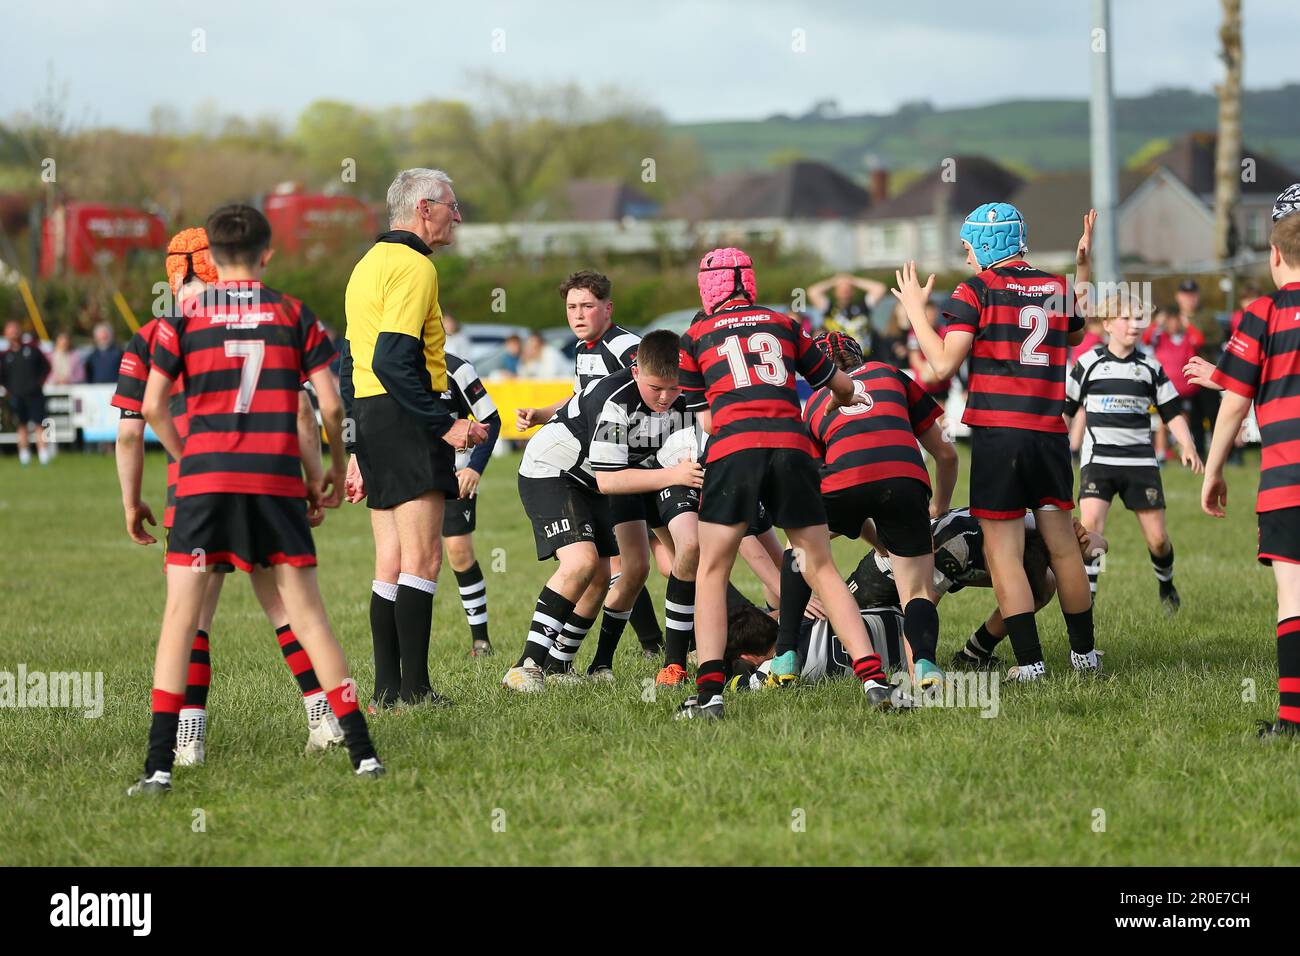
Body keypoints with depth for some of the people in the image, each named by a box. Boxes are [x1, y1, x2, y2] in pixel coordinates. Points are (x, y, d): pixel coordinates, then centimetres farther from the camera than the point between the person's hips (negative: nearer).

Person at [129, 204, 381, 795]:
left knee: (181, 616, 1)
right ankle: (362, 751, 6)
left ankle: (159, 764, -8)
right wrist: (337, 469, 18)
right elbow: (330, 404, 3)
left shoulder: (182, 317, 5)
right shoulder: (294, 314, 6)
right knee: (306, 614, 8)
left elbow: (153, 406, 1)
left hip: (204, 479, -1)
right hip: (277, 479, 1)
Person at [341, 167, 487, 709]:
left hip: (368, 418, 10)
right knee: (422, 558, -10)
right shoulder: (414, 265, -11)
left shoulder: (369, 263, 20)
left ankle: (387, 687, 9)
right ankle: (415, 688, -13)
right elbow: (394, 360, -21)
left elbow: (350, 361, 22)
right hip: (404, 418, -10)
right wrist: (444, 425, -21)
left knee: (391, 562, 10)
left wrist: (357, 450, 24)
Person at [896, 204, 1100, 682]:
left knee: (1003, 553, -1)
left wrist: (915, 309, 1)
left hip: (998, 433, -5)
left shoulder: (977, 291, -6)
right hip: (1050, 434, 5)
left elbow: (944, 364, -11)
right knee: (1063, 547, 15)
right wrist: (1083, 270, 34)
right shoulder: (1059, 288, 9)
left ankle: (1029, 661, -6)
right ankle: (1085, 653, 22)